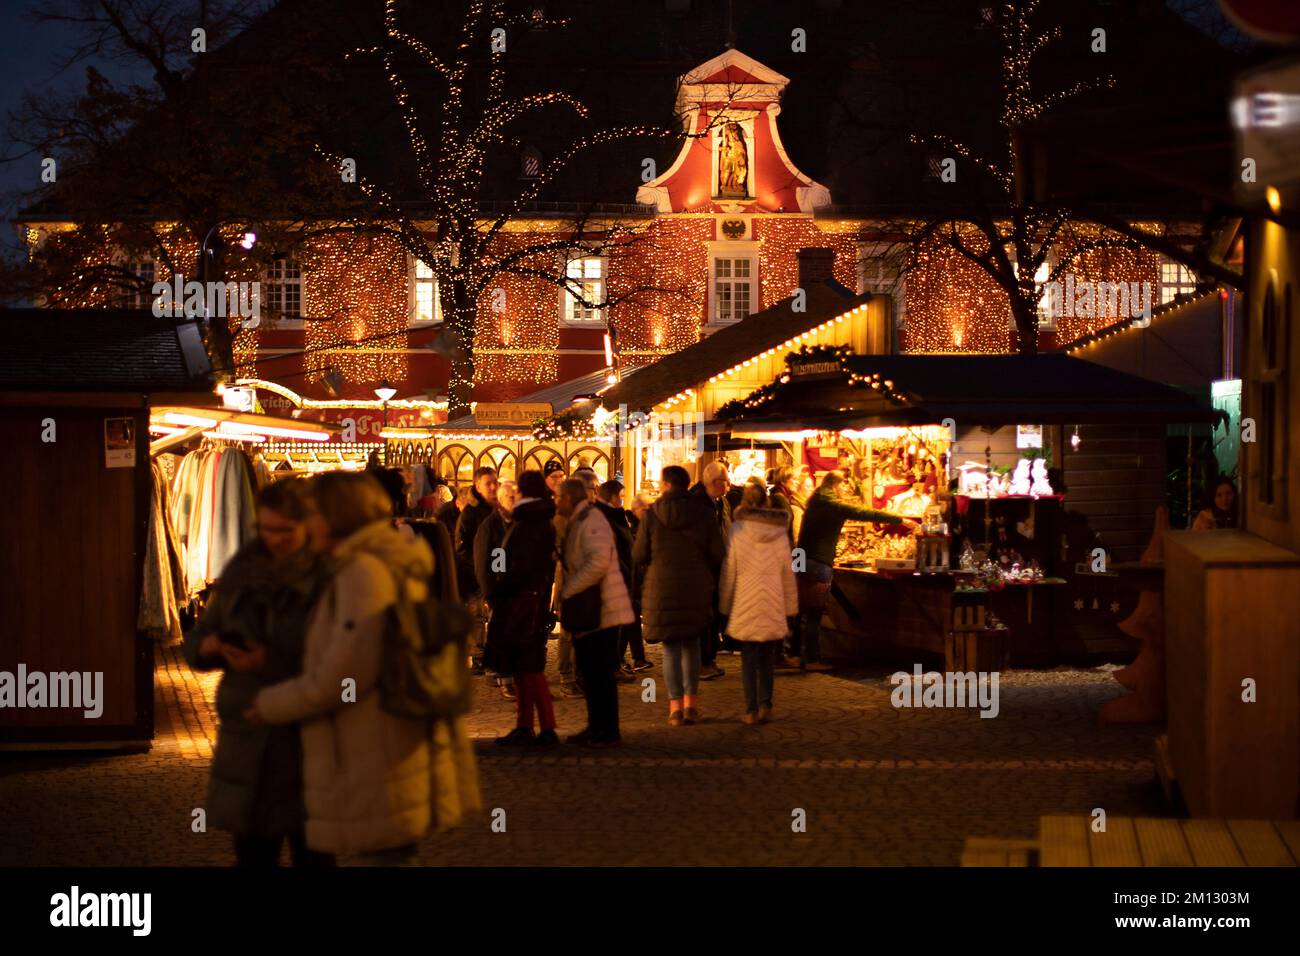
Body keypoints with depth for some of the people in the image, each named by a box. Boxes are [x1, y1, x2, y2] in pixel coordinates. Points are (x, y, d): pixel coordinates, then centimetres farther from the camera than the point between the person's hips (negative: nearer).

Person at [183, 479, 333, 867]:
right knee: (252, 853, 11)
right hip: (246, 746, 5)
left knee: (311, 853, 5)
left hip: (308, 748, -5)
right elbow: (195, 640, 13)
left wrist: (271, 663, -22)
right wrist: (209, 646, -9)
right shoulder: (241, 570, 7)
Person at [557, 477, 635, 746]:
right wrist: (568, 592, 10)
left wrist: (567, 591, -21)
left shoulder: (591, 521, -15)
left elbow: (599, 561, -28)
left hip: (601, 611, -10)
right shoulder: (577, 522, 18)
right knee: (590, 671, 15)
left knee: (600, 673, -6)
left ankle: (608, 733, -2)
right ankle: (596, 727, 23)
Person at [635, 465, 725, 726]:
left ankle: (675, 705, -1)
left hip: (661, 587, -2)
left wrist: (646, 575, 19)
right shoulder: (703, 513, 0)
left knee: (671, 646, 5)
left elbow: (638, 555, -1)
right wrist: (711, 580, 16)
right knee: (692, 644, 14)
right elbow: (717, 554, 0)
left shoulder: (652, 514, -5)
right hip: (697, 587, 2)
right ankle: (690, 703, 10)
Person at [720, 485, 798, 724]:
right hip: (774, 604, 2)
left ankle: (752, 709, 1)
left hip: (745, 603, -2)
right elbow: (788, 574, 8)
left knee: (749, 658, 4)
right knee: (767, 657, 13)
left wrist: (725, 605, 7)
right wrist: (790, 609, 15)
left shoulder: (738, 530, -4)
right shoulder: (779, 533, 4)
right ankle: (766, 704, 4)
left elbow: (729, 571, -2)